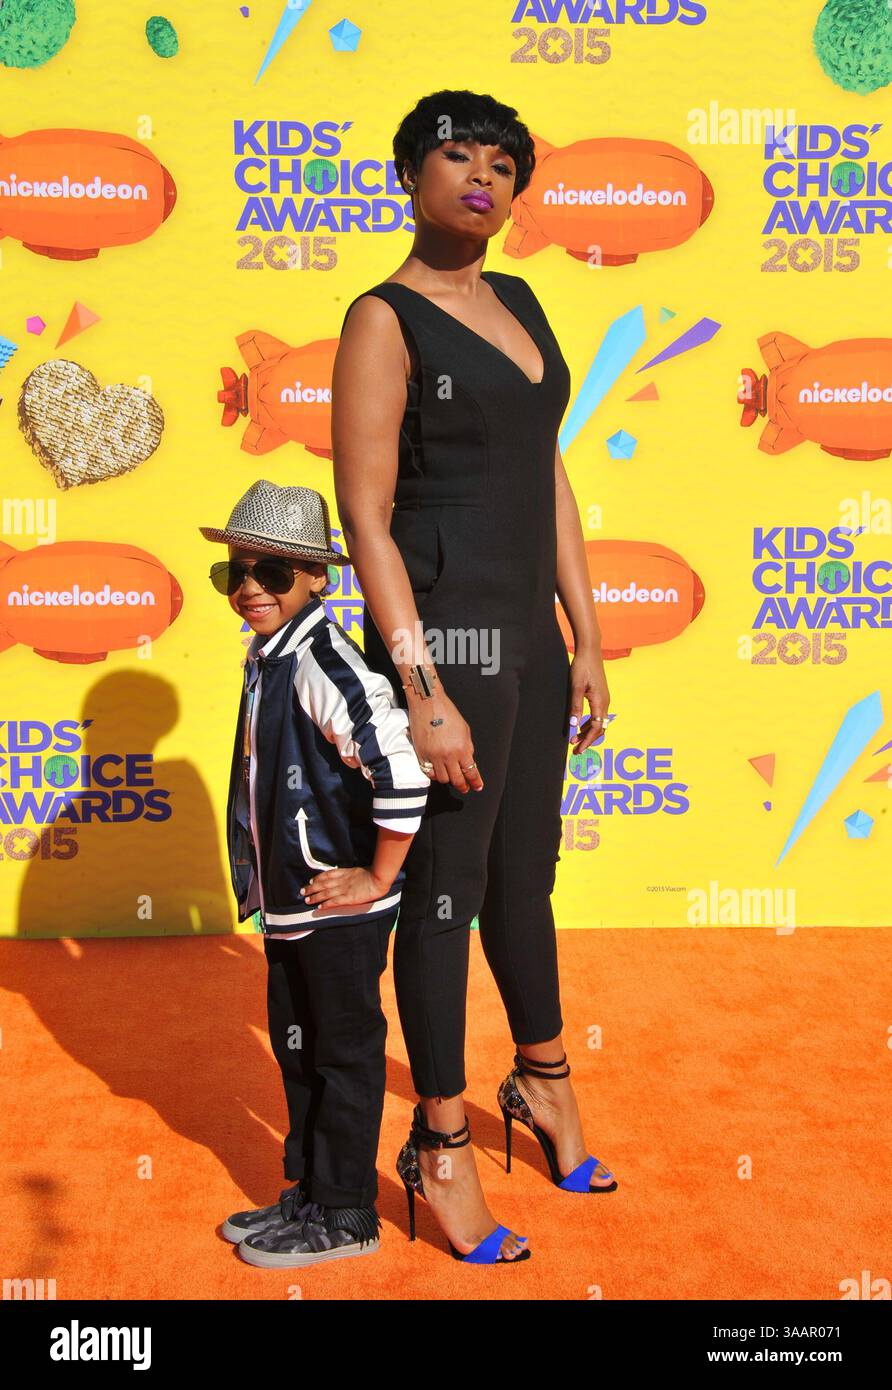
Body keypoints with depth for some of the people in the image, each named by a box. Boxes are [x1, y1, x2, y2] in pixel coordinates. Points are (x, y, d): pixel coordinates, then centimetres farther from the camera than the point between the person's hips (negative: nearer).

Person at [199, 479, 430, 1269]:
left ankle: (345, 1216, 20)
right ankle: (308, 1193, 36)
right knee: (296, 1046, 19)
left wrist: (378, 877, -22)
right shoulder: (266, 658, 8)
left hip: (340, 906, -9)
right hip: (289, 902, 9)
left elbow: (402, 770, -32)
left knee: (343, 1053, 5)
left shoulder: (322, 662, -22)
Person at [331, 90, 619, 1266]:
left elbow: (550, 480, 14)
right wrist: (424, 694, -20)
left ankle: (544, 1082, 43)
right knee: (445, 894, 3)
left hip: (529, 633, 8)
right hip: (440, 637, -7)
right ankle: (442, 1148, 21)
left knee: (527, 873, 21)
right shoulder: (384, 320, -10)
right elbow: (364, 516, -16)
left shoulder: (519, 304, 12)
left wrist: (588, 639, 12)